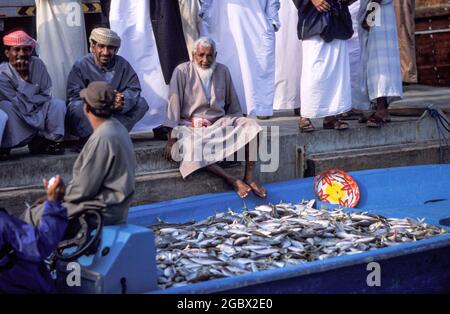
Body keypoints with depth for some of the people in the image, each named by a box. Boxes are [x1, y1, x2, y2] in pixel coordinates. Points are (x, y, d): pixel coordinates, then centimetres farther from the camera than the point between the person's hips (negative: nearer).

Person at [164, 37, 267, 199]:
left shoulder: (223, 71, 6)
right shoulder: (182, 71, -6)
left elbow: (233, 104, 14)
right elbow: (174, 105, -9)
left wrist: (240, 126, 11)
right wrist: (172, 138, -14)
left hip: (220, 122, 4)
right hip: (191, 125, -4)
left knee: (251, 126, -19)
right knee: (188, 148, -35)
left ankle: (249, 178, -19)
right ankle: (233, 180, -32)